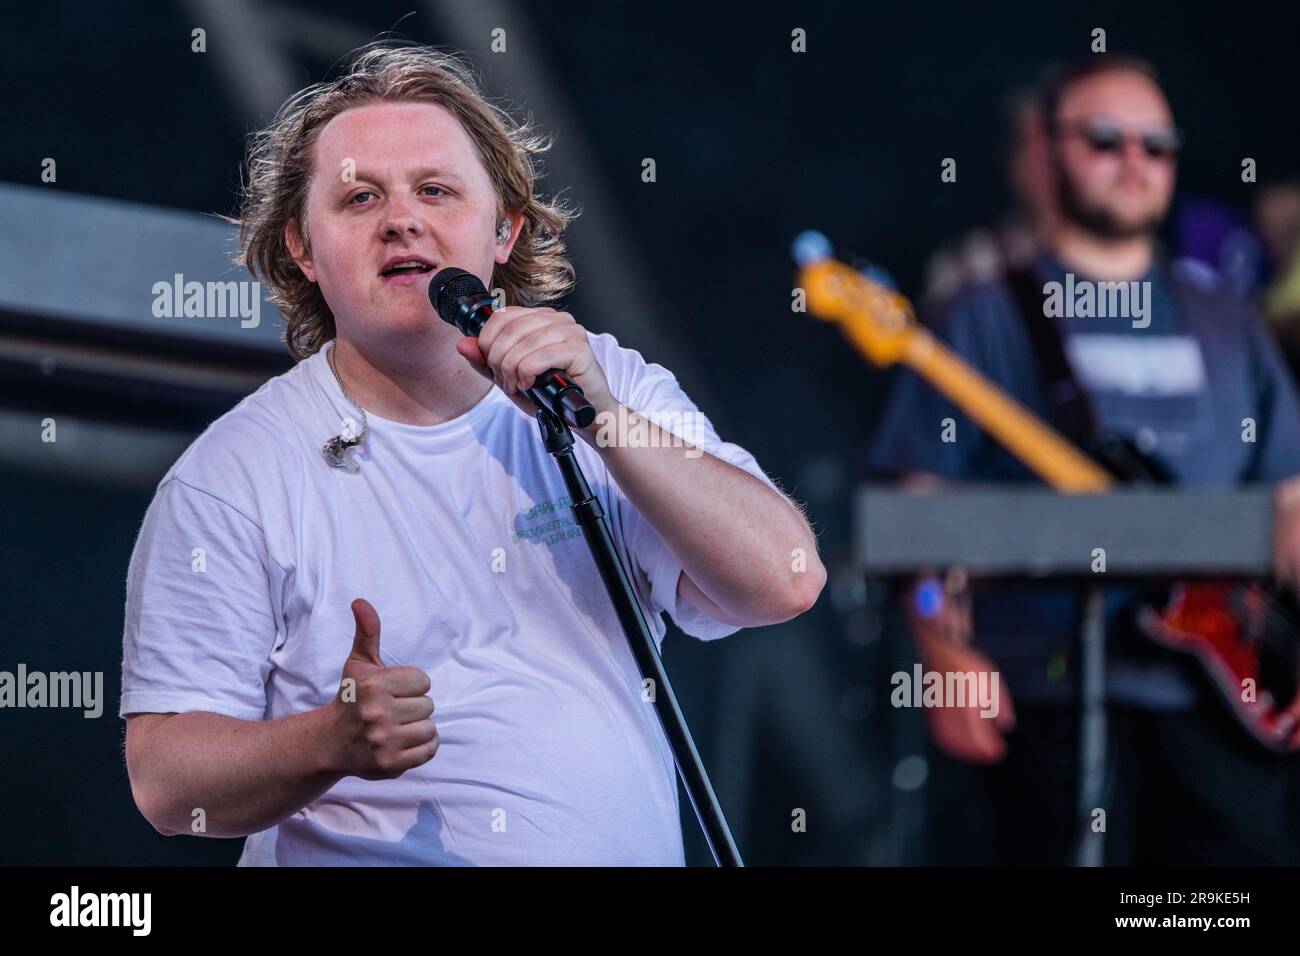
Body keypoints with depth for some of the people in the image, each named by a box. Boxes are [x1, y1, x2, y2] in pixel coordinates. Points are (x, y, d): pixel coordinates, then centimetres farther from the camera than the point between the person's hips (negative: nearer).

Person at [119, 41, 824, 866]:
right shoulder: (229, 479, 1)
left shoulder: (613, 388, 10)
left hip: (634, 849, 2)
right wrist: (334, 743, -20)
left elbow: (783, 584, -2)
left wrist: (604, 421, -10)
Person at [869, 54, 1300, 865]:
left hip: (1214, 697, 4)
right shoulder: (992, 317, 5)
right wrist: (948, 654, -15)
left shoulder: (1226, 325, 19)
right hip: (1047, 698, -4)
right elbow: (922, 499, -2)